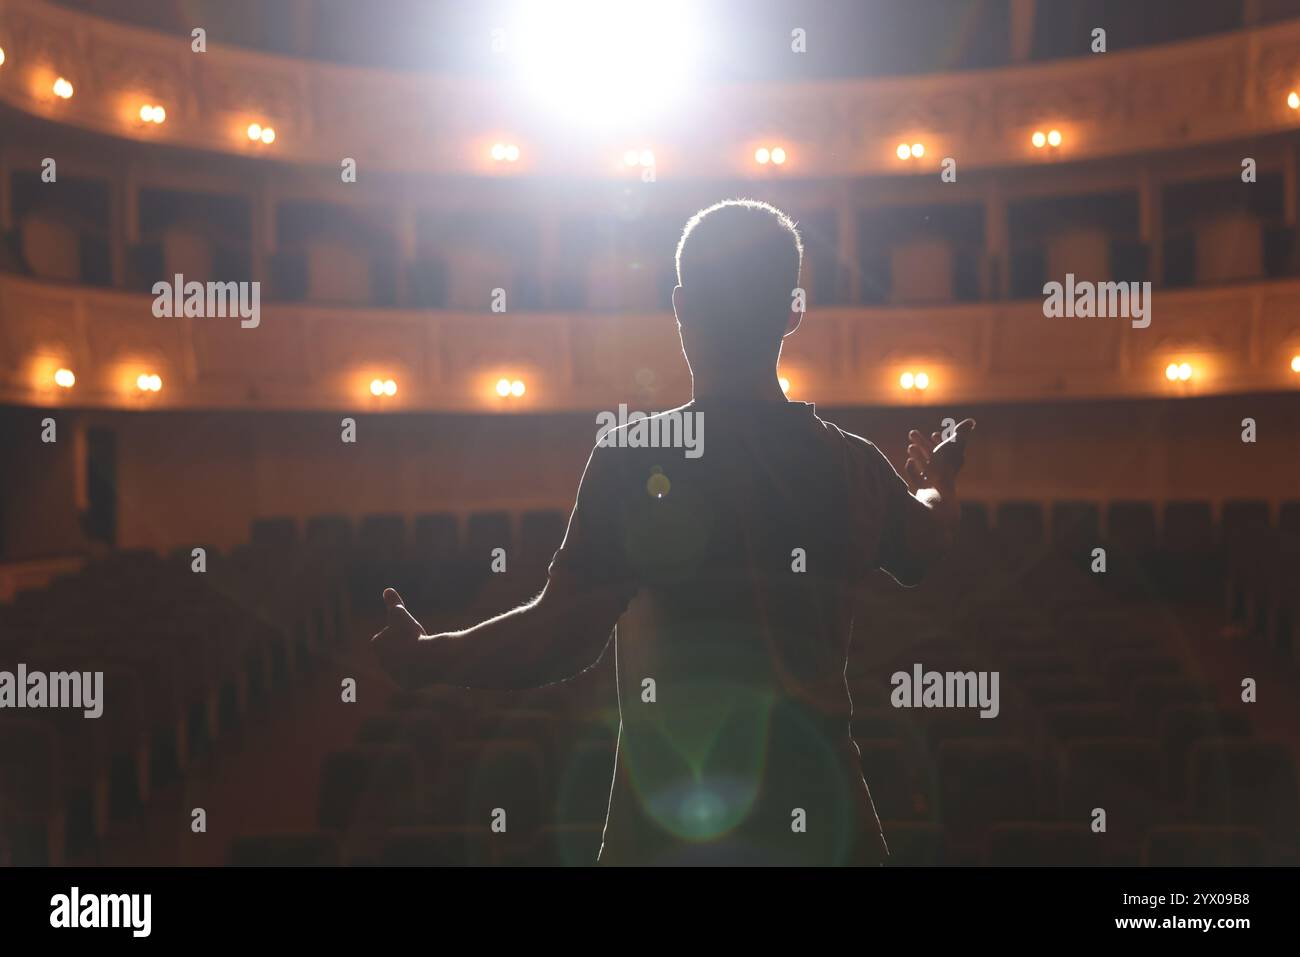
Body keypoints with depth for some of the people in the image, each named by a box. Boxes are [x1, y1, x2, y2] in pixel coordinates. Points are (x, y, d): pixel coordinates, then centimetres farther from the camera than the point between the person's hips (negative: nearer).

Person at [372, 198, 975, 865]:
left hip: (669, 817, -2)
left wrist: (424, 659, -6)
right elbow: (926, 542, 21)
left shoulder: (634, 458, -16)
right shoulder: (853, 464, -1)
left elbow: (561, 640, -22)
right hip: (818, 805, 3)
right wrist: (938, 484, 44)